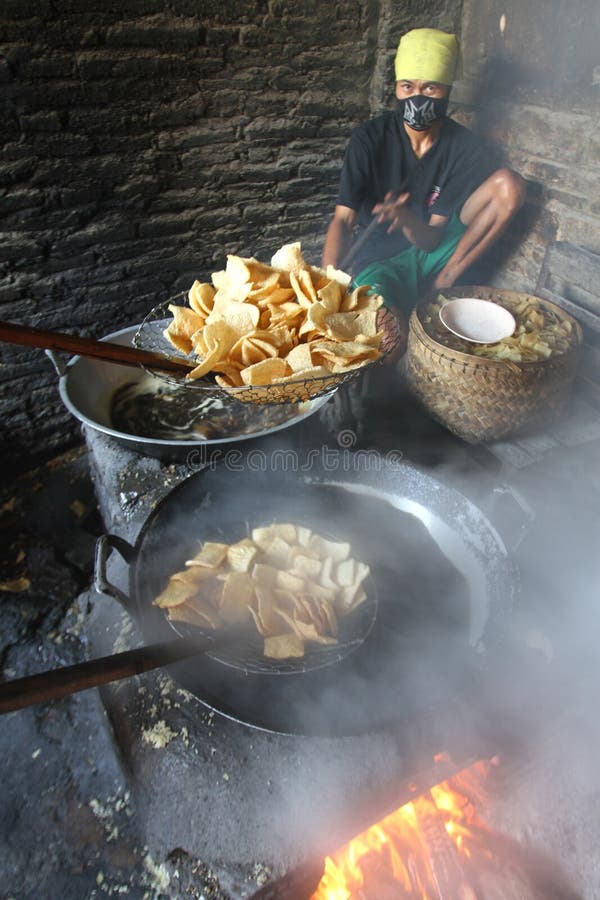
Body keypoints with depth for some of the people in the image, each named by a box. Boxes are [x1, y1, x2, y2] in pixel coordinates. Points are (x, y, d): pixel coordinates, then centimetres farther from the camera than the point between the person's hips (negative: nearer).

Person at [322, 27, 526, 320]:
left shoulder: (466, 148, -6)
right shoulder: (369, 139, -8)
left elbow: (431, 239, -9)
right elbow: (343, 219, -15)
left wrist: (406, 219, -33)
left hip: (432, 251, 3)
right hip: (380, 259, -3)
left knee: (509, 185, -15)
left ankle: (443, 283, -11)